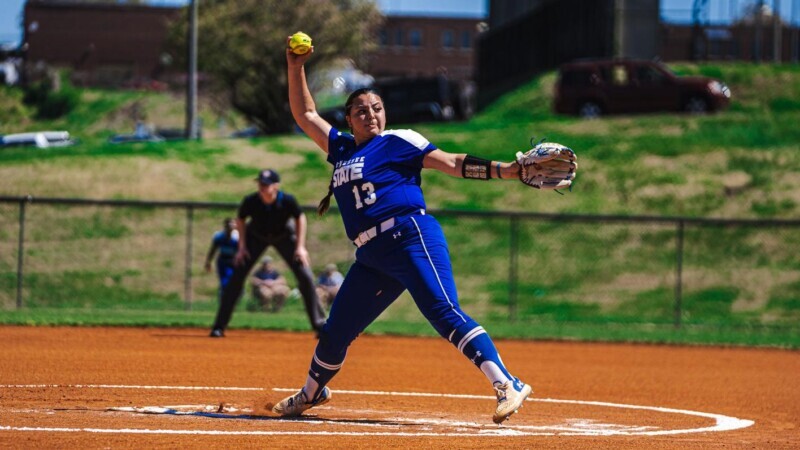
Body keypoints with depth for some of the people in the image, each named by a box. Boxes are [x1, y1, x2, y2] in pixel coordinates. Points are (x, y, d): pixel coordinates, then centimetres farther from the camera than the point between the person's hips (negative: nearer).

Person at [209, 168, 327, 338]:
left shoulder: (287, 201, -33)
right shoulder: (250, 202, -31)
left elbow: (300, 218, -12)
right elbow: (240, 220, -9)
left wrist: (300, 246, -15)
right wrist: (242, 247, -14)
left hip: (284, 236, 0)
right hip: (256, 237, 0)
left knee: (305, 277, -10)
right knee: (236, 277, -10)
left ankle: (319, 324, 3)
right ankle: (219, 327, -4)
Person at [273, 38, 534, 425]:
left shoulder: (397, 142, 5)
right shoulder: (341, 149, 23)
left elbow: (452, 163, -1)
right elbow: (305, 115, 31)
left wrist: (507, 170, -11)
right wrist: (296, 68, 21)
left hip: (411, 238, -7)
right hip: (371, 258, 7)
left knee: (445, 313, -24)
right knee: (334, 334, 14)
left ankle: (507, 385, -32)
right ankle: (311, 393, 38)